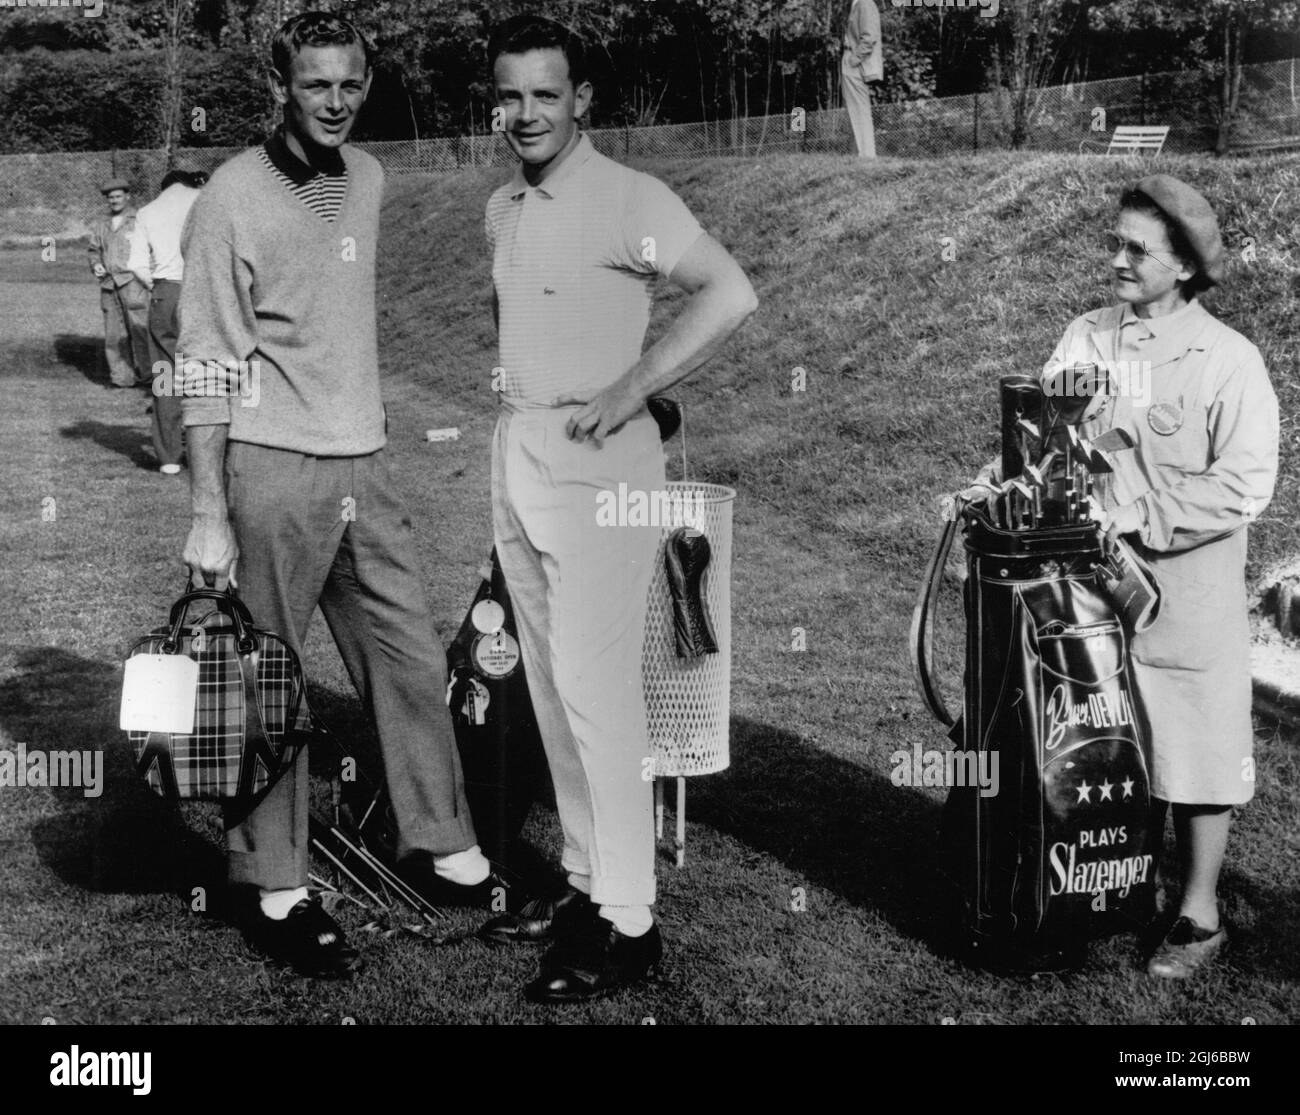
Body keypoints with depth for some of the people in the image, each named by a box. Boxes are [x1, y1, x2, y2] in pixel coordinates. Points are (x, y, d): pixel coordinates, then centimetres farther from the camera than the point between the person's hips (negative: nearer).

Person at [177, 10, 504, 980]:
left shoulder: (368, 180, 11)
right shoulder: (235, 198, -9)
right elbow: (207, 368, -12)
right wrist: (210, 516, -15)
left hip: (364, 467, 7)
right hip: (272, 470, -6)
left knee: (414, 660, 11)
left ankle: (442, 851, 24)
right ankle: (278, 893, 12)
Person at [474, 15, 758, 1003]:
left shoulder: (627, 198, -11)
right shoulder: (502, 210, 13)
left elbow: (731, 293, -20)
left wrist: (628, 392, -20)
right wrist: (514, 416, 9)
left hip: (594, 462, -8)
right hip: (516, 456, 8)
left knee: (595, 689, -8)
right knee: (552, 688, 12)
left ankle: (628, 924, -1)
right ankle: (586, 883, 23)